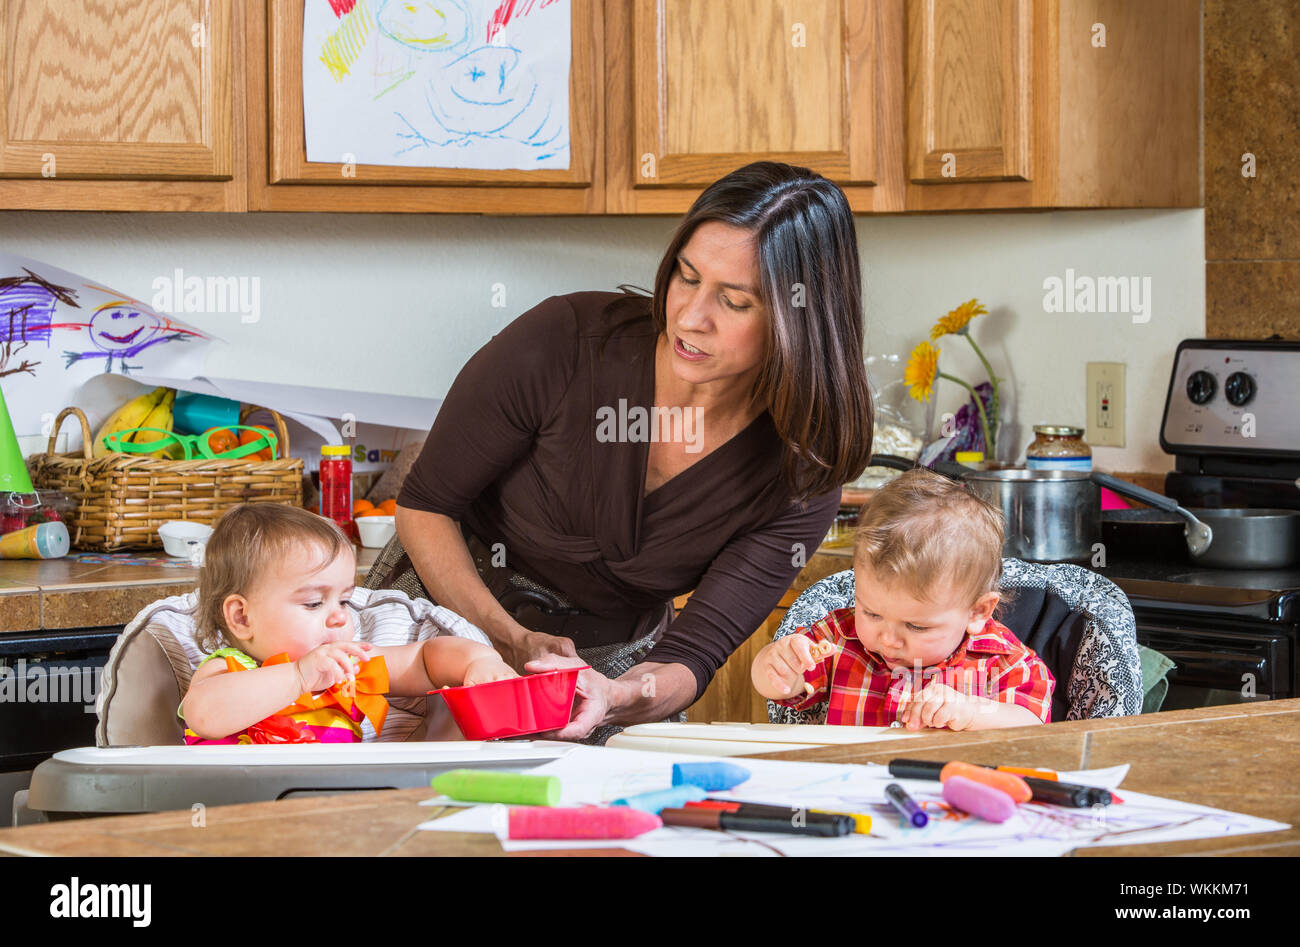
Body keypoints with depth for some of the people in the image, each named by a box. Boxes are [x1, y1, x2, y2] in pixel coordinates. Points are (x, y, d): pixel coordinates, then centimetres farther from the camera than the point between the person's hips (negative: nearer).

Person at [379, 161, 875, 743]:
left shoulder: (803, 476, -18)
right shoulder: (564, 340, -24)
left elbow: (693, 653, -19)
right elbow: (426, 504, -13)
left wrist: (614, 699, -43)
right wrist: (513, 642, -29)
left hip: (613, 666, 2)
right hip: (458, 608, -2)